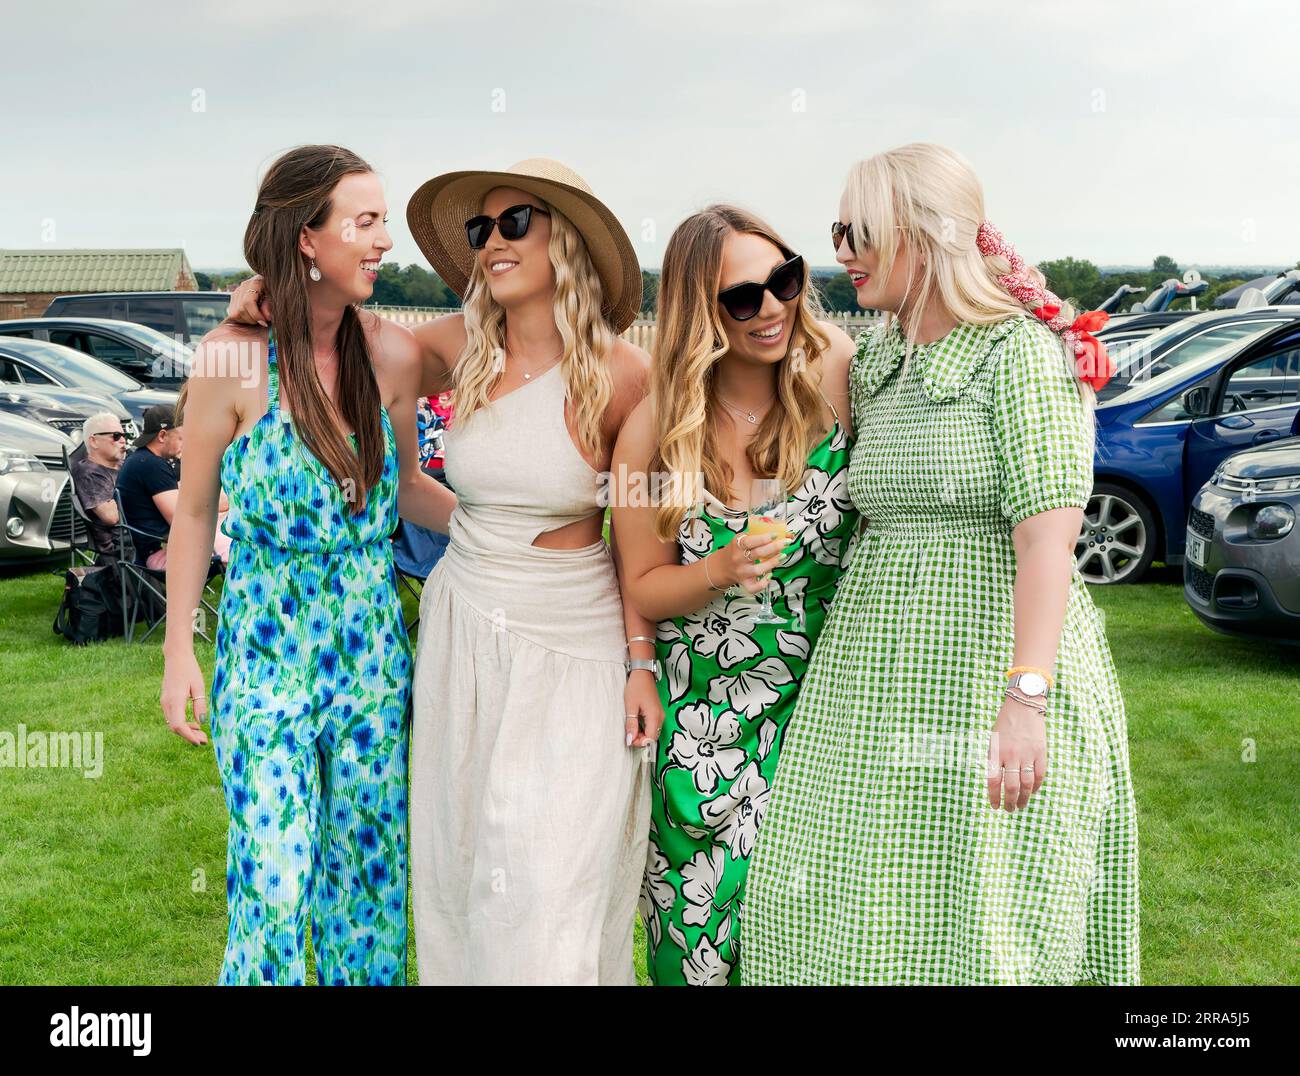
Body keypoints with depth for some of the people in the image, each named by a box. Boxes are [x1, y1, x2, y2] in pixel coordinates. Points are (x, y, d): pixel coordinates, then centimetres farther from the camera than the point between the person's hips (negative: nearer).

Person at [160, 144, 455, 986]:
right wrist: (180, 651, 0)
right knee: (274, 879, 1)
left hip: (372, 648, 4)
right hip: (267, 651, -3)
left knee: (368, 863, 14)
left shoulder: (392, 354, -4)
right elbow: (195, 512, -2)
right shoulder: (234, 359, -13)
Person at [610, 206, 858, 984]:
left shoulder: (837, 379, -10)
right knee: (702, 926, 6)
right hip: (701, 715, 1)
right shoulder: (654, 429, -8)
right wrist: (724, 571, -21)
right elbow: (643, 588, -1)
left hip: (822, 702, 0)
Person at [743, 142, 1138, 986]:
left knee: (981, 928, 0)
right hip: (876, 673, 7)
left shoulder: (1022, 349, -10)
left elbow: (1048, 536, -18)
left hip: (992, 659, -7)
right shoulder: (873, 363, 12)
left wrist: (1026, 696, -25)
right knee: (849, 914, 8)